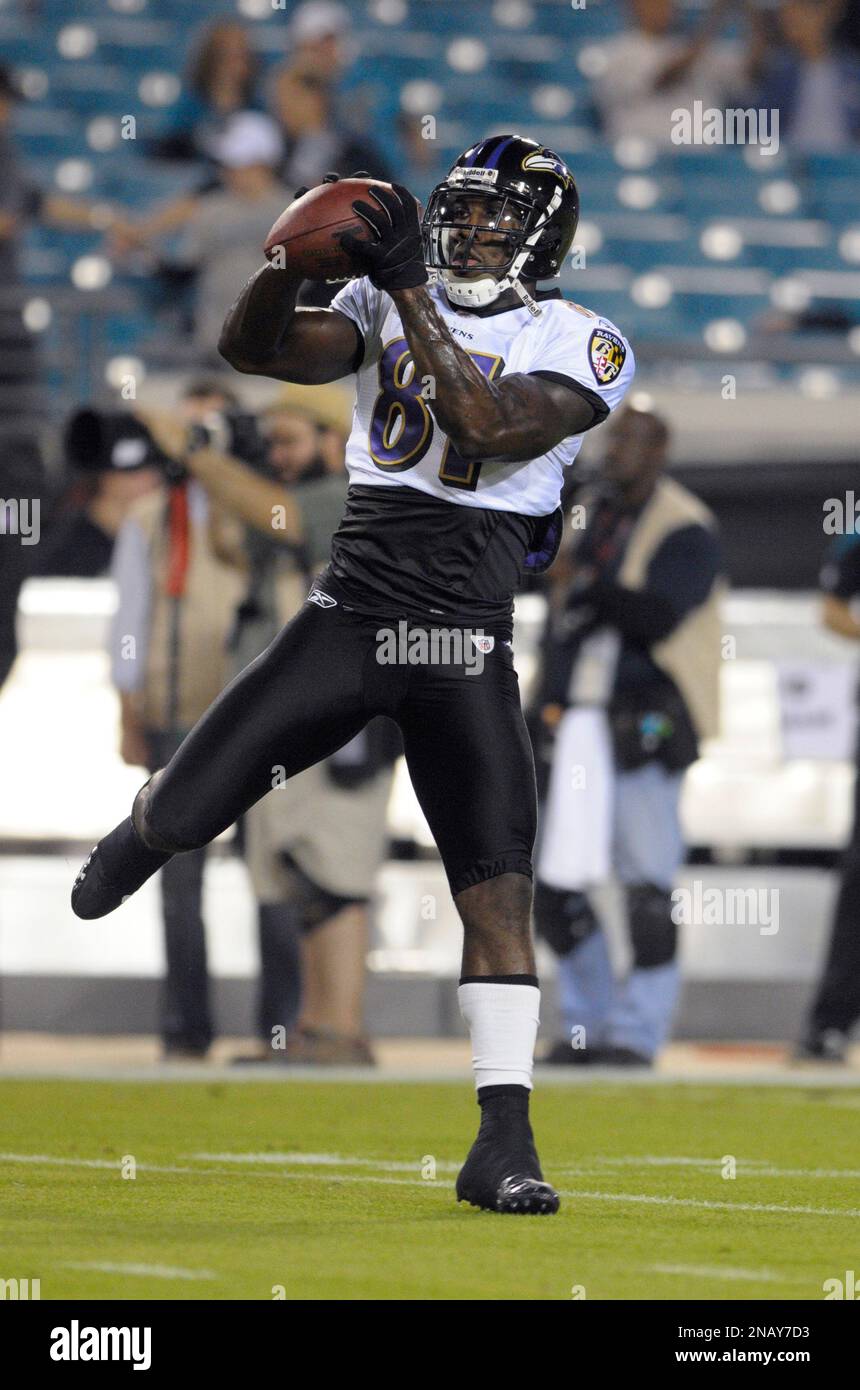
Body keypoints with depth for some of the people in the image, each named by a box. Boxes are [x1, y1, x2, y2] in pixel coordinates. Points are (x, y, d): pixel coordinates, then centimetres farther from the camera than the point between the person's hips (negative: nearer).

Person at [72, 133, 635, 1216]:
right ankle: (140, 838, 41)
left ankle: (503, 1141, -5)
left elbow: (490, 425, -21)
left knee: (498, 890, -11)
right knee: (183, 814, 2)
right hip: (346, 619, 2)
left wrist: (410, 289, -24)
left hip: (466, 650, -2)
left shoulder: (580, 346, -3)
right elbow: (253, 348, -4)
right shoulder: (390, 305, 7)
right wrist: (289, 262, -23)